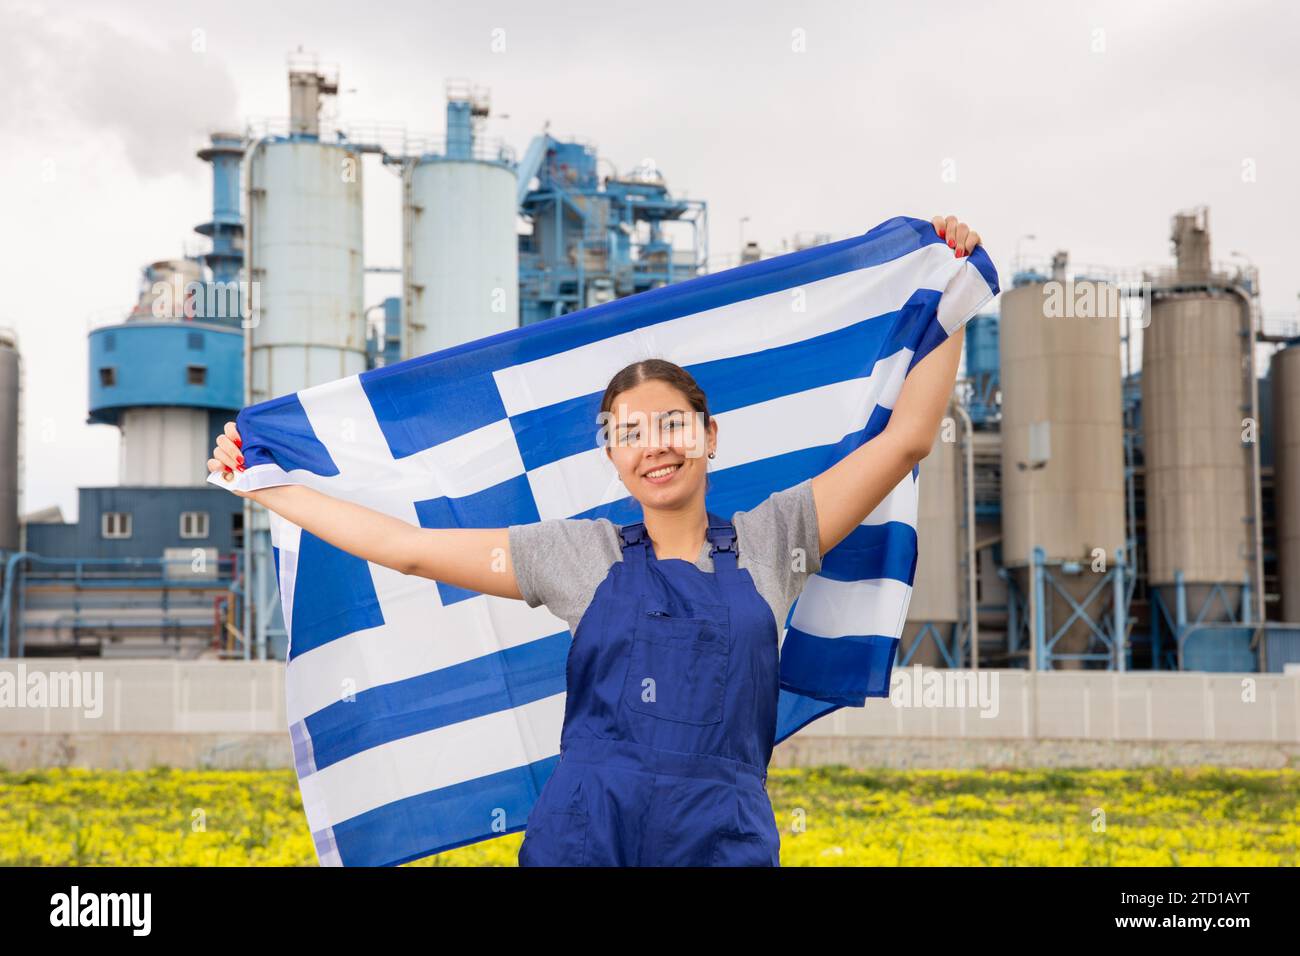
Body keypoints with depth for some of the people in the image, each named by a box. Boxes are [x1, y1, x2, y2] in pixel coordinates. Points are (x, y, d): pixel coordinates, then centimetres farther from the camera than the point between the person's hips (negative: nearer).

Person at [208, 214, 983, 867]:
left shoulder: (768, 544, 10)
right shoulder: (582, 556, 10)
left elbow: (904, 438, 9)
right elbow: (410, 548, 12)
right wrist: (262, 486, 12)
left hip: (723, 842, 0)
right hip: (582, 837, 0)